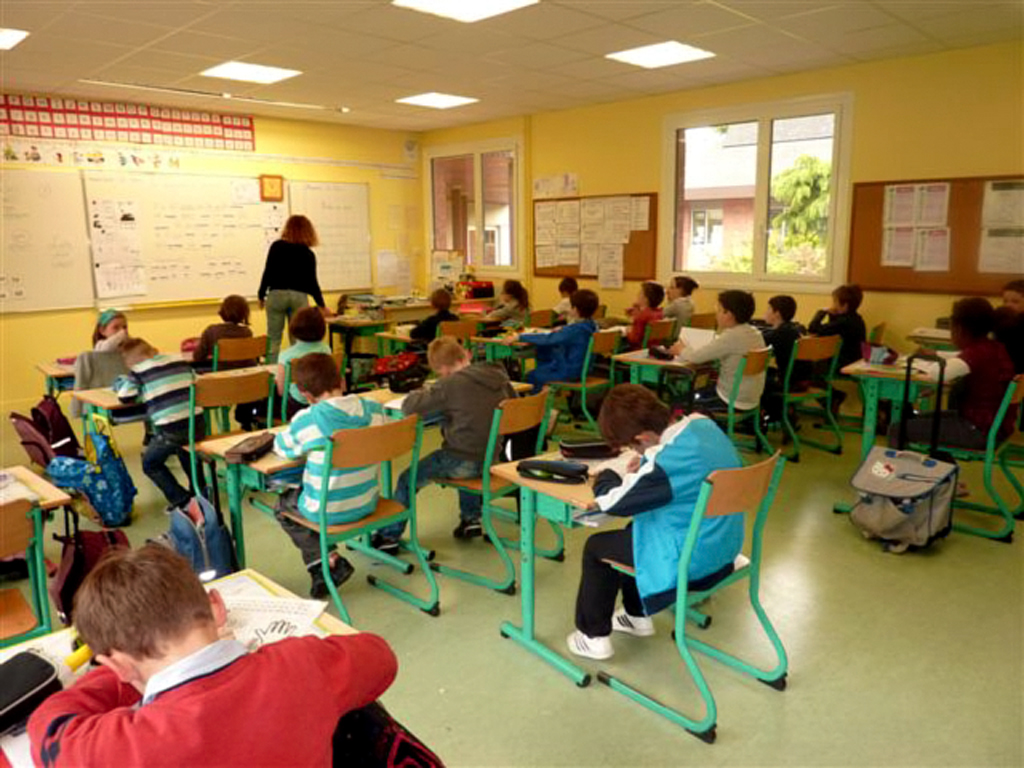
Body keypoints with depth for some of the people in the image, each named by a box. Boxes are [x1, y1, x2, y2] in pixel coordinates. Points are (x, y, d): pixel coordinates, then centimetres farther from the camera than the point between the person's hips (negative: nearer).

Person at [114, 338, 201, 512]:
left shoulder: (138, 370, 2)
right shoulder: (179, 360, 12)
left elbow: (125, 397, 3)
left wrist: (119, 382, 24)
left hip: (169, 429, -5)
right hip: (196, 422, 5)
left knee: (150, 464, 20)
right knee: (186, 451, 37)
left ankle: (182, 501, 9)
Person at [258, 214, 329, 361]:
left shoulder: (276, 246, 2)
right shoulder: (308, 253, 2)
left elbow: (268, 272, -1)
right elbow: (312, 282, 3)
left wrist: (261, 295, 9)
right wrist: (321, 304, 13)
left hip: (276, 294, 0)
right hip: (299, 296, 0)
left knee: (273, 339, 4)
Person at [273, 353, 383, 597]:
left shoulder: (307, 420, -20)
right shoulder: (374, 411, -9)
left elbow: (282, 448, -2)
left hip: (328, 512, -5)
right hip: (367, 504, 5)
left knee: (283, 505, 26)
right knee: (298, 495, 31)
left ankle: (328, 560, 10)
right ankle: (323, 571, 27)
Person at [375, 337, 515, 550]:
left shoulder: (450, 385, -19)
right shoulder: (499, 376, 0)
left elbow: (409, 406, -21)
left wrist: (422, 393, 2)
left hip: (462, 462, -7)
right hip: (492, 457, 7)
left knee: (408, 480, 10)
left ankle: (389, 536, 20)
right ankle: (471, 518, 37)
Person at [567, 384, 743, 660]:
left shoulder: (666, 463, -32)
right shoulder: (701, 423, -7)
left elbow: (611, 502, -23)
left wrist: (609, 474, -4)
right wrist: (645, 465, 2)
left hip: (691, 561, -8)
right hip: (722, 547, 9)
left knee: (596, 547, 6)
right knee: (633, 530, 29)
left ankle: (594, 636, 19)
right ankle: (637, 616, 42)